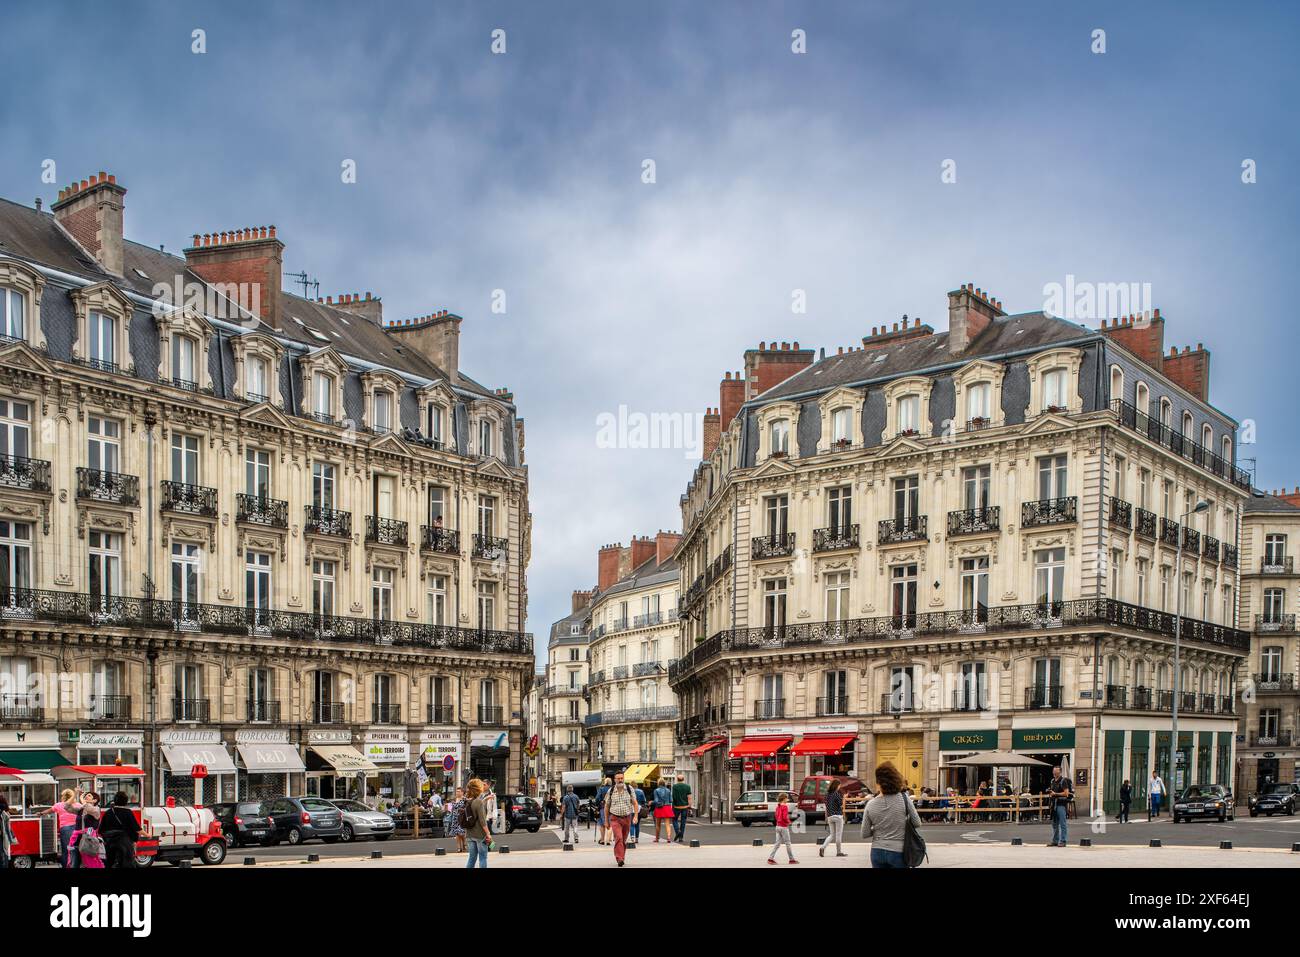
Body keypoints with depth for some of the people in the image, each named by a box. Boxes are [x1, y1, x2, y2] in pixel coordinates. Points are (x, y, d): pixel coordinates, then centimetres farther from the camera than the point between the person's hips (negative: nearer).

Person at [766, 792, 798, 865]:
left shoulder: (778, 806, 9)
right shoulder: (785, 806, -15)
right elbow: (784, 817, -23)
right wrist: (788, 821, -6)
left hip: (778, 826, 8)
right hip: (784, 827, -8)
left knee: (777, 843, 8)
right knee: (788, 843, 3)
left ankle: (770, 858, 1)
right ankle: (791, 859, 11)